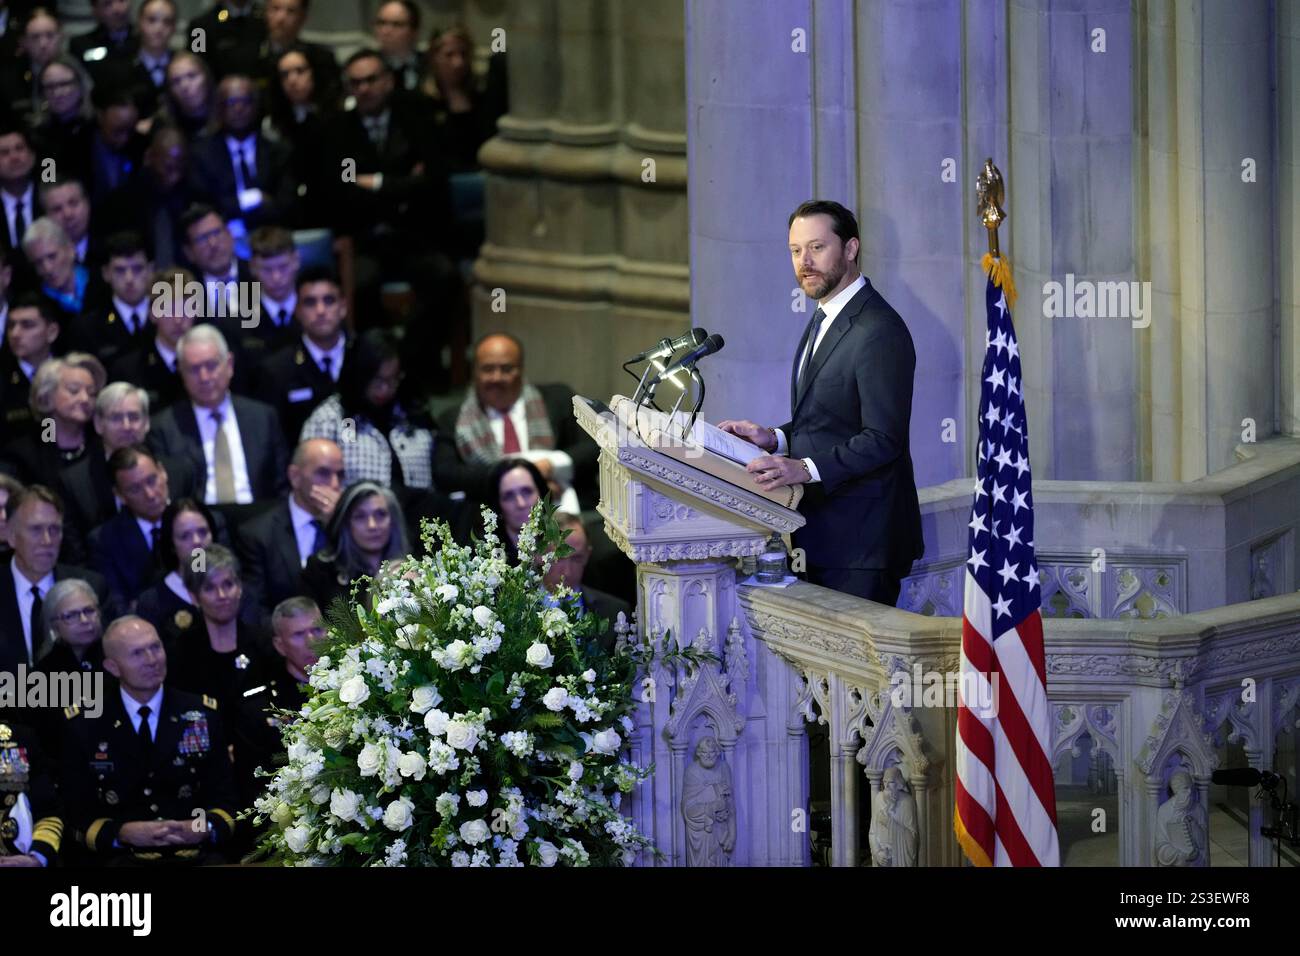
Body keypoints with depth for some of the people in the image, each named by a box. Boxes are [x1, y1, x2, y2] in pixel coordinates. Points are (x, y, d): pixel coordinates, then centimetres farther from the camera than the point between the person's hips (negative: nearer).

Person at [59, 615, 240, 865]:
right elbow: (78, 815, 5)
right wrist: (123, 833, -14)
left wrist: (206, 829, -11)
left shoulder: (203, 715, 11)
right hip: (124, 858, -1)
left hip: (196, 855, 1)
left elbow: (225, 801, 12)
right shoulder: (83, 724, 7)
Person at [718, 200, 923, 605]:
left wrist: (805, 469, -31)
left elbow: (883, 439, -22)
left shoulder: (879, 332, -16)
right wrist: (775, 439, 5)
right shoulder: (824, 319, 17)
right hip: (819, 533, 10)